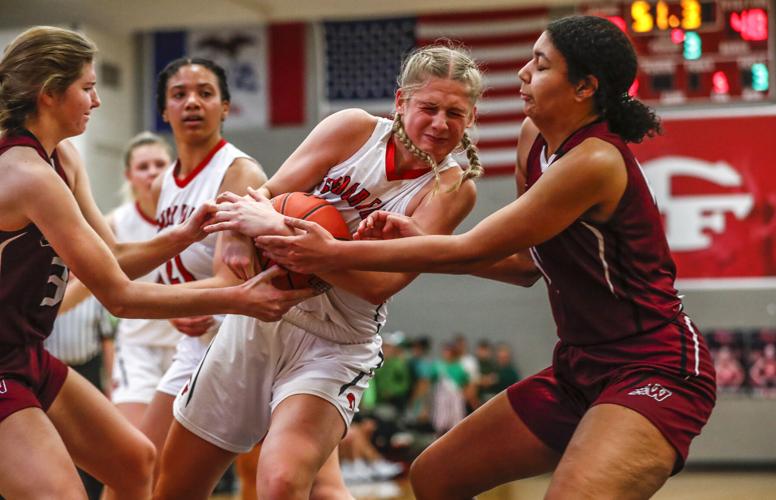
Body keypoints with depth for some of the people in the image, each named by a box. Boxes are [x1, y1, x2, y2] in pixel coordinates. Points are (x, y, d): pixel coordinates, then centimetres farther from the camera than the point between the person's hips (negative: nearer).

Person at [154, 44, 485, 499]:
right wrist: (239, 236, -31)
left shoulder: (452, 188, -11)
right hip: (260, 318, 3)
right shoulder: (355, 129, -5)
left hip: (334, 347, -3)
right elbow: (269, 195, -7)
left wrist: (280, 231, -32)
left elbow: (381, 284, -22)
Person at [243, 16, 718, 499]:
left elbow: (472, 250, -21)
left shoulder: (595, 162, -22)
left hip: (654, 370, -9)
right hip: (582, 368, 9)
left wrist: (336, 254, -16)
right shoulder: (534, 137, 5)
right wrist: (422, 241, 3)